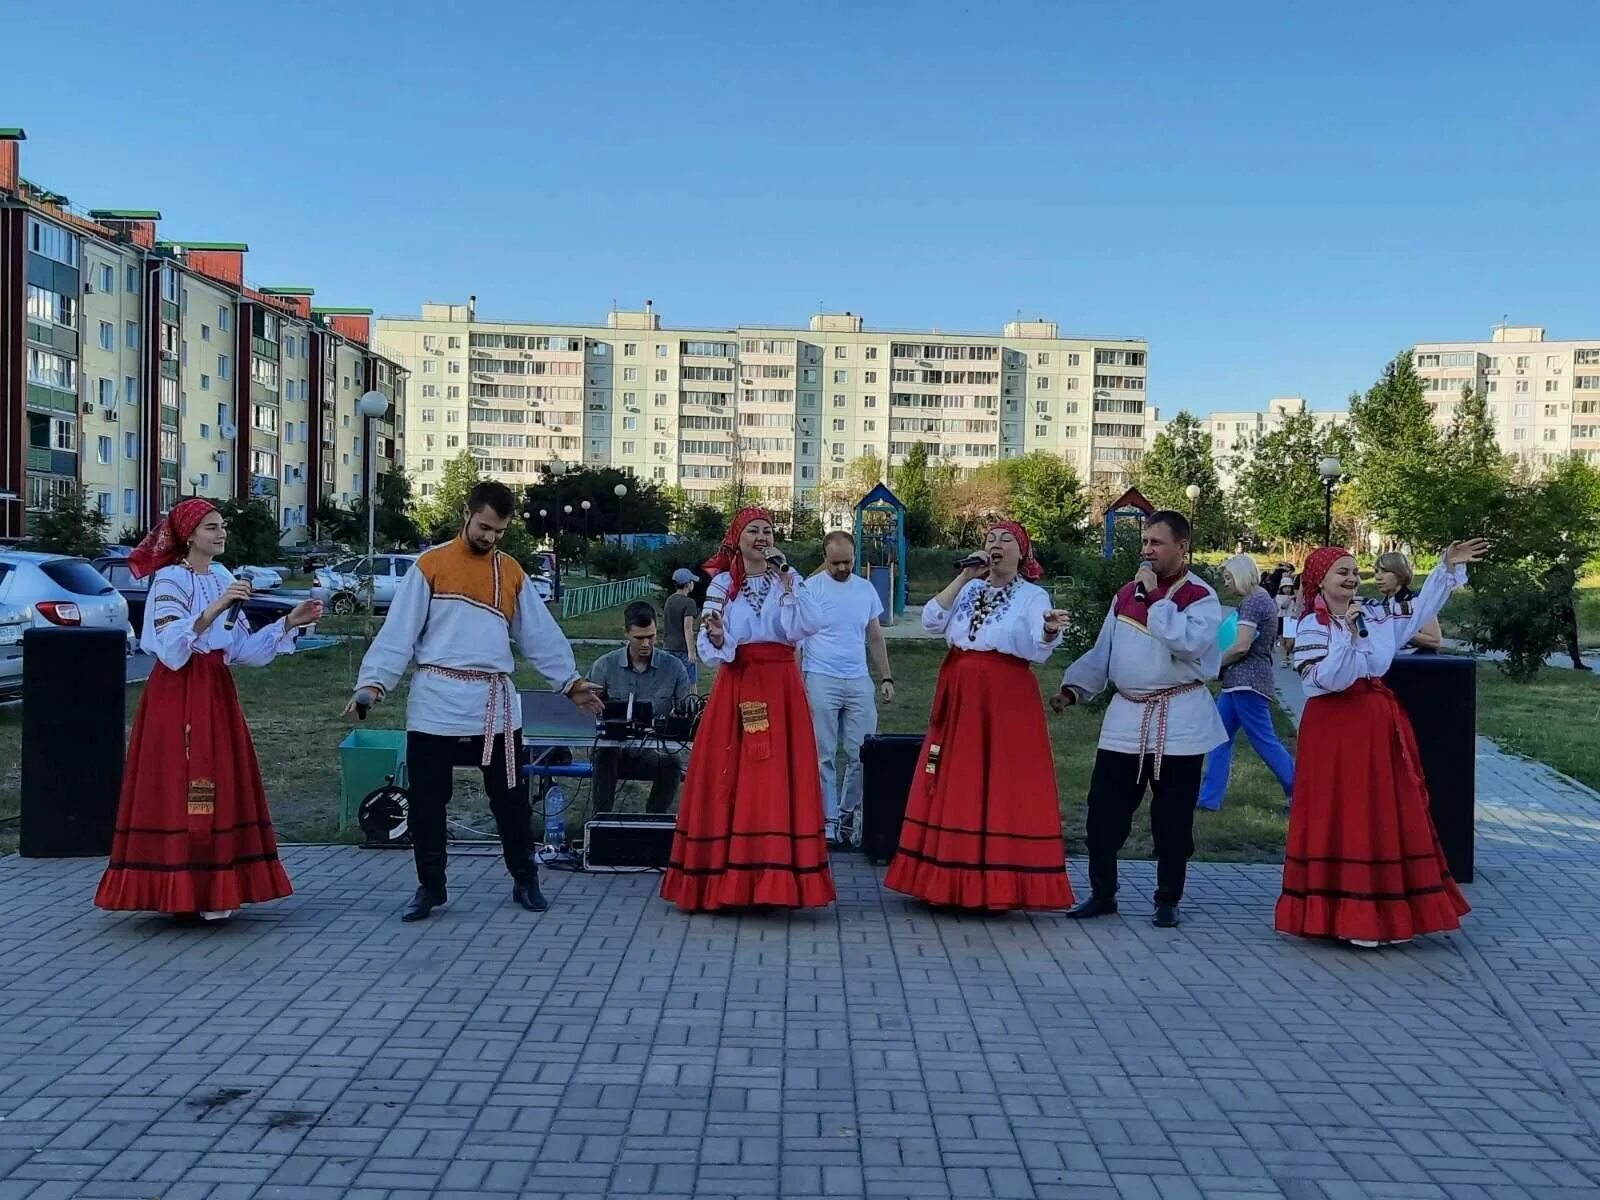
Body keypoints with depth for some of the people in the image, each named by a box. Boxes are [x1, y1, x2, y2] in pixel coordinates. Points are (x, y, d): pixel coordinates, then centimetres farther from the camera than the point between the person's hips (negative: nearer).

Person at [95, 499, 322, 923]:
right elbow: (172, 648, -21)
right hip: (178, 696, -7)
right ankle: (182, 893, -2)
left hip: (216, 692, 7)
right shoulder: (169, 580, -8)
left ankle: (212, 891, 13)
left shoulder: (222, 578, 13)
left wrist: (290, 622, 4)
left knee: (221, 785, 6)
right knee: (179, 786, -6)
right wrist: (215, 609, -31)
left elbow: (241, 649, 12)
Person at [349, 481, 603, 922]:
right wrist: (373, 682, -12)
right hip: (437, 702, -2)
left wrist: (570, 681, 8)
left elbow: (540, 634, 12)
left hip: (495, 704, 2)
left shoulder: (512, 572, 10)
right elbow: (399, 630, -4)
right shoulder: (431, 565, 0)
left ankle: (525, 881, 22)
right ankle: (430, 886, 18)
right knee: (427, 799, 4)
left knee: (510, 797, 8)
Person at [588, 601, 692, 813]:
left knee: (670, 762, -32)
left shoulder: (673, 667, 3)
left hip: (652, 750, 0)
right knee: (605, 752, -35)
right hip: (612, 749, 0)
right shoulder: (605, 665, 2)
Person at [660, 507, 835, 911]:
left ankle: (775, 878, 4)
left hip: (780, 687, 0)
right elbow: (711, 648, 1)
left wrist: (787, 581, -12)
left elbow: (810, 625, -8)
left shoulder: (787, 579, 10)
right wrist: (716, 636, -20)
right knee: (729, 776, -3)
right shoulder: (722, 584, 8)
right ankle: (726, 874, 5)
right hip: (735, 686, 0)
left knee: (778, 778, -3)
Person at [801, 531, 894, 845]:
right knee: (824, 755, 0)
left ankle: (849, 810, 20)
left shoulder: (866, 590, 11)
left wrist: (886, 678, 13)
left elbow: (876, 638, 18)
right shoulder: (810, 588, -2)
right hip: (821, 680, -4)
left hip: (859, 681, 4)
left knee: (863, 754, 3)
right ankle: (827, 821, 8)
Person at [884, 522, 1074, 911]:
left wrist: (1049, 630, -39)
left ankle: (1001, 884, 4)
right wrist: (964, 577, -4)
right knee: (957, 786, 6)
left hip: (1008, 699, -4)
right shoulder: (968, 590, 13)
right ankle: (951, 879, 14)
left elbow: (1038, 648, -16)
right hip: (959, 695, 4)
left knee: (1004, 786, -3)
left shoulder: (1033, 596, 0)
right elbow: (931, 621, -1)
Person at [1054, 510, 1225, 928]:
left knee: (1172, 817, 4)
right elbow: (1103, 650, 16)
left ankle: (1168, 900, 18)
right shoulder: (1127, 593, 12)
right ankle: (1102, 894, 17)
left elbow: (1189, 641, -26)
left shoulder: (1201, 596, -7)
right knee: (1104, 808, 4)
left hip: (1178, 722, -5)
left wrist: (1156, 596, -19)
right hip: (1126, 716, 5)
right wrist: (1074, 687, 3)